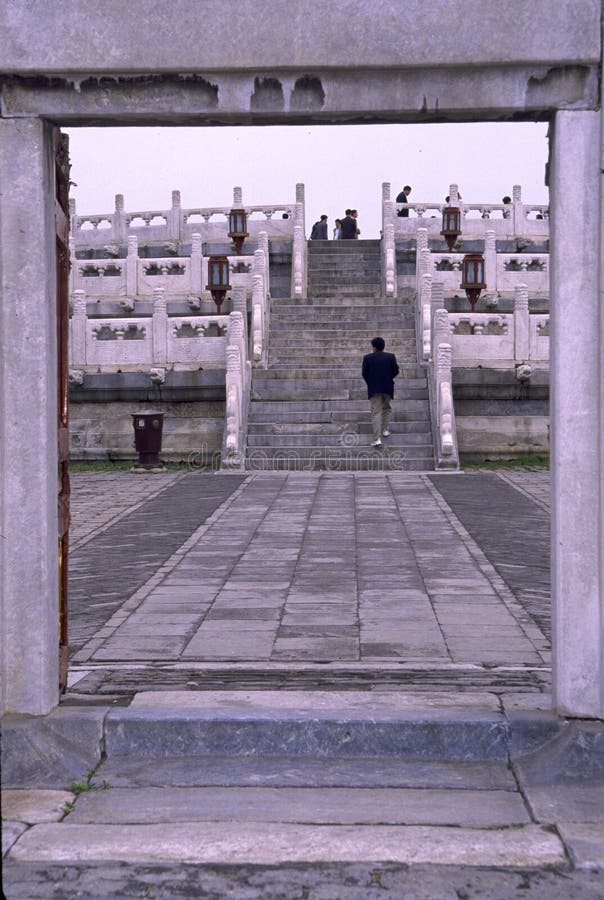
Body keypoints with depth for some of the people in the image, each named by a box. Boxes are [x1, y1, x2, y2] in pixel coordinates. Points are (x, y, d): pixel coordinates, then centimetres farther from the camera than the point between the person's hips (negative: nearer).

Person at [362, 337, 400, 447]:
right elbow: (396, 371, -1)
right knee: (387, 408, 25)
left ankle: (377, 438, -12)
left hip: (374, 388, -2)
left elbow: (364, 373, -5)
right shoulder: (391, 357, 0)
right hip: (388, 388, 2)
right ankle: (385, 430, 18)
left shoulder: (368, 358, -4)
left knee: (376, 412, -3)